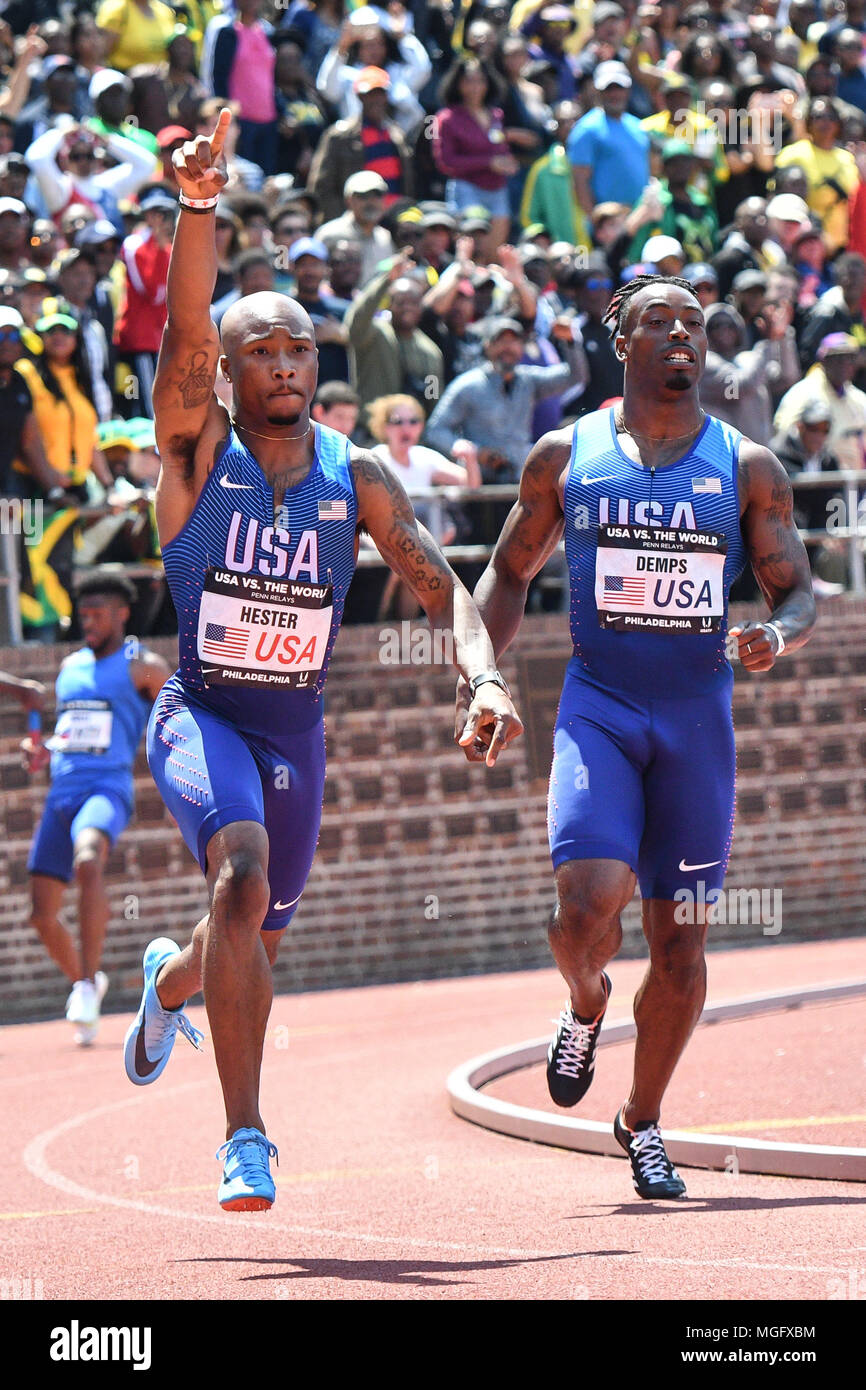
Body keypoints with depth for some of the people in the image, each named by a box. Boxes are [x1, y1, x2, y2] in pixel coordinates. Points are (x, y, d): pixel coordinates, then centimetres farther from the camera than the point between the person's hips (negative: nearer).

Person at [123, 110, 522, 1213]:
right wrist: (197, 209, -42)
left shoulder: (357, 479, -3)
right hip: (201, 716, -4)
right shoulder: (196, 452, -11)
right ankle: (244, 1135, -30)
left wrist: (485, 678, -27)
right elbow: (185, 334, -27)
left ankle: (170, 982, 56)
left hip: (297, 730, 4)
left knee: (257, 943, 16)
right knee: (245, 868, -32)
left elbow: (440, 587, -8)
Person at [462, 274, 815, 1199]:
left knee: (680, 941, 5)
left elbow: (798, 592, 7)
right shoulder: (565, 456, 4)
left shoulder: (746, 469, 4)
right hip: (599, 706, -1)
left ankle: (643, 1122, 24)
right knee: (588, 904, -21)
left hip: (698, 715, 1)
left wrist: (779, 635, -17)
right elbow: (509, 572, 14)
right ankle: (586, 1007, 15)